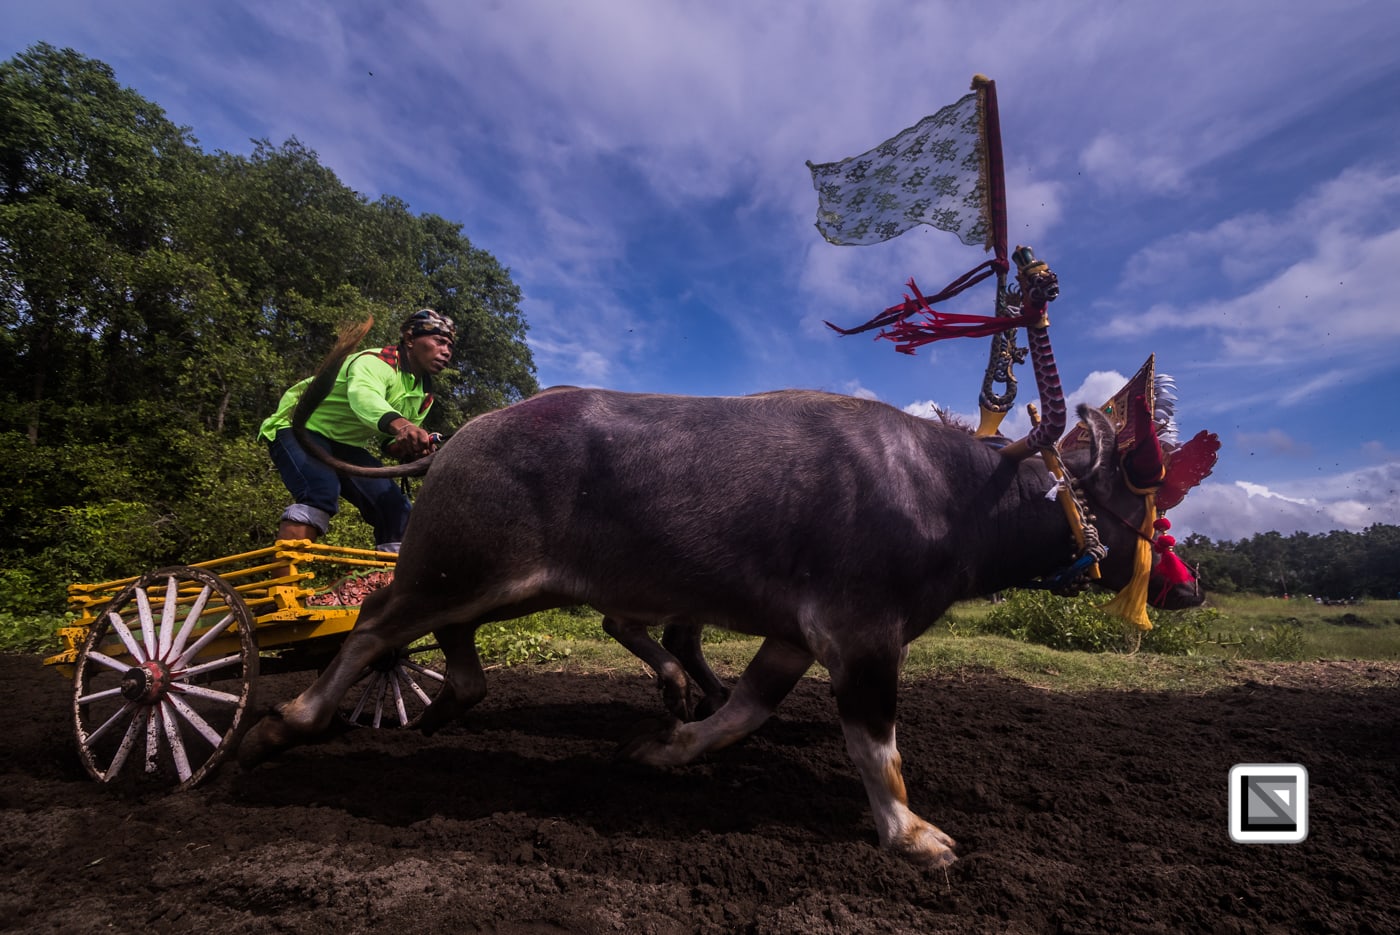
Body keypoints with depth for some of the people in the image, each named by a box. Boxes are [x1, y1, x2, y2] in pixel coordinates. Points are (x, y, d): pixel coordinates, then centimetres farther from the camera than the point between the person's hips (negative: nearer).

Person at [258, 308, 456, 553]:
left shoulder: (424, 395, 2)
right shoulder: (376, 362, -23)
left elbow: (392, 442, 5)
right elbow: (364, 397, -47)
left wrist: (413, 448, -20)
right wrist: (399, 424, -69)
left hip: (346, 446, 7)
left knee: (397, 510, -11)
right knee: (321, 494, -36)